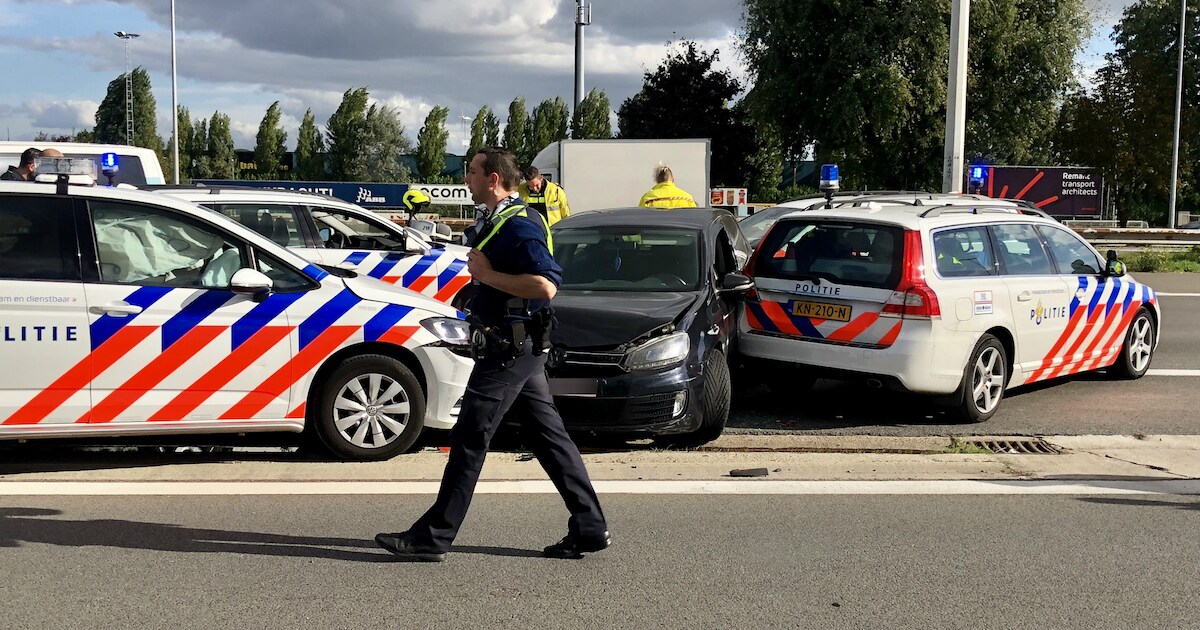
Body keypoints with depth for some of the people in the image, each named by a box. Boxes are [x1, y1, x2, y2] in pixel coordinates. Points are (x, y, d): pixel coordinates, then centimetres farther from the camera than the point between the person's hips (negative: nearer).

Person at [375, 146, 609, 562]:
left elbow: (545, 286, -29)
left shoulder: (518, 225, -17)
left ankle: (433, 537, -1)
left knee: (469, 439, -7)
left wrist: (487, 274, -21)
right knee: (547, 435, 11)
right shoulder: (500, 221, 16)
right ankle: (590, 528, 16)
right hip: (521, 348, 11)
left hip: (509, 349, -11)